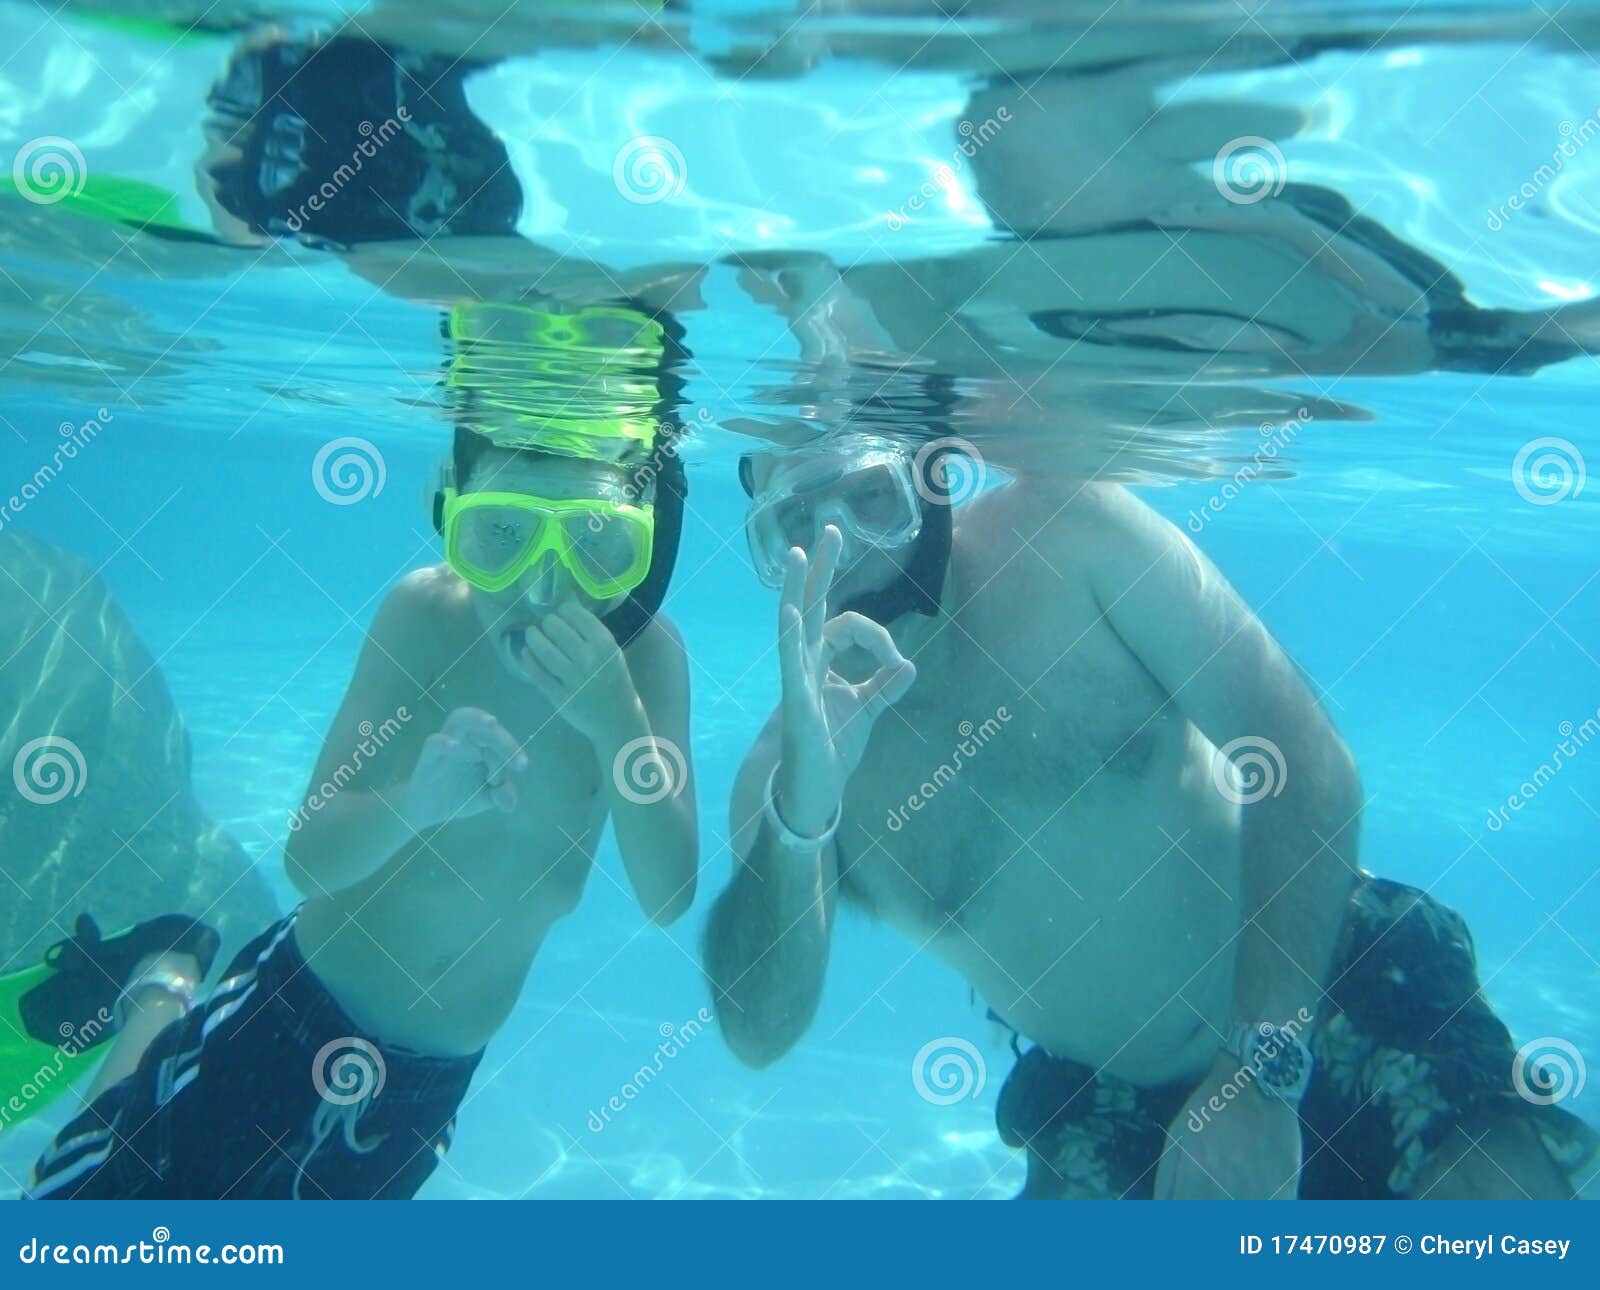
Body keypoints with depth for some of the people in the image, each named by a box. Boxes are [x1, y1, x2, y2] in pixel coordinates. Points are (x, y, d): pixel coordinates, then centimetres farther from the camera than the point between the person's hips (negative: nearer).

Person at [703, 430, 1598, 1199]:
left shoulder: (1064, 528, -14)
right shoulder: (790, 759, -7)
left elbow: (1310, 765, -17)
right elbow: (757, 1033, -18)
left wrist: (1263, 1068, -24)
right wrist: (798, 815, -36)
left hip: (1339, 1000, -2)